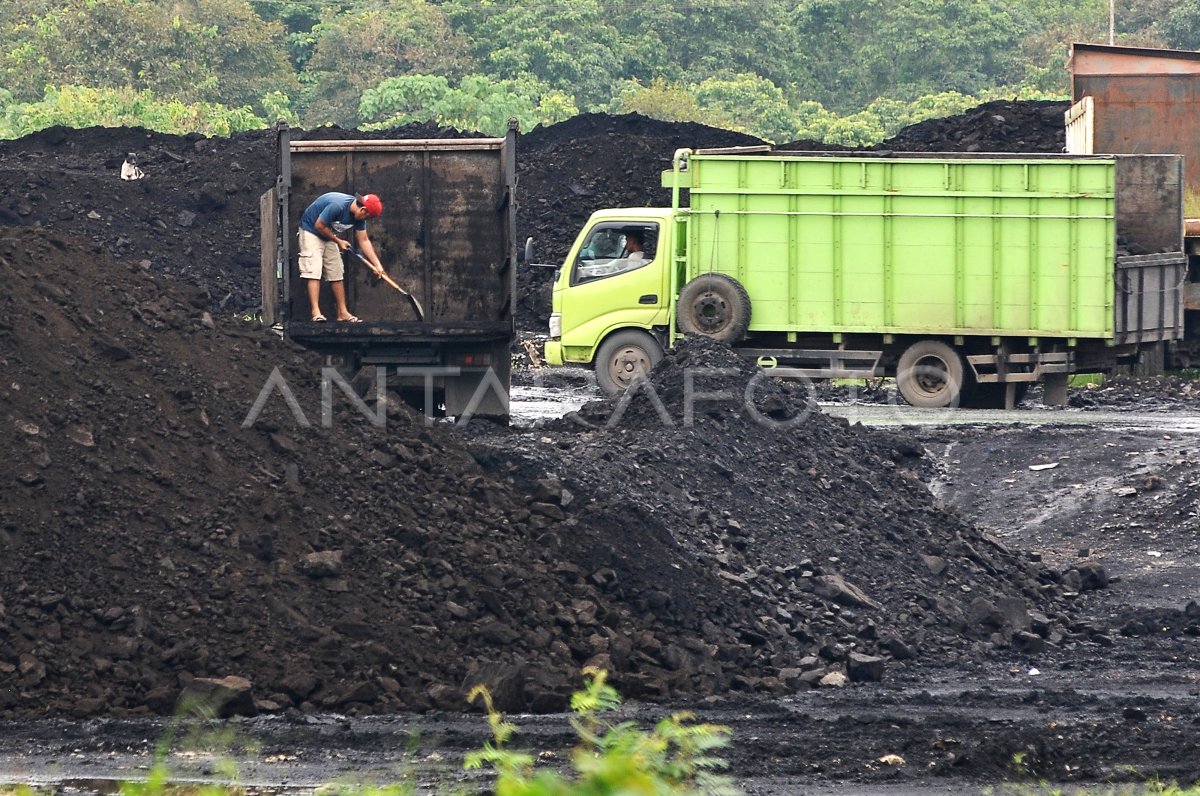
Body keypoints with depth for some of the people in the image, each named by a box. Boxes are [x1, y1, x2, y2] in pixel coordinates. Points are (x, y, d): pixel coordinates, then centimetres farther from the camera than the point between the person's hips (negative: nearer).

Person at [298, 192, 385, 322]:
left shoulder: (359, 216, -8)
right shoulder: (337, 205, -33)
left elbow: (364, 241, -1)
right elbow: (319, 225, -25)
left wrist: (377, 265, -8)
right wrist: (338, 241, -14)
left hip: (329, 236, 8)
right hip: (311, 230, -8)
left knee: (337, 274, 6)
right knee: (314, 272, -17)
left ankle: (342, 312, 9)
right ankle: (316, 313, -24)